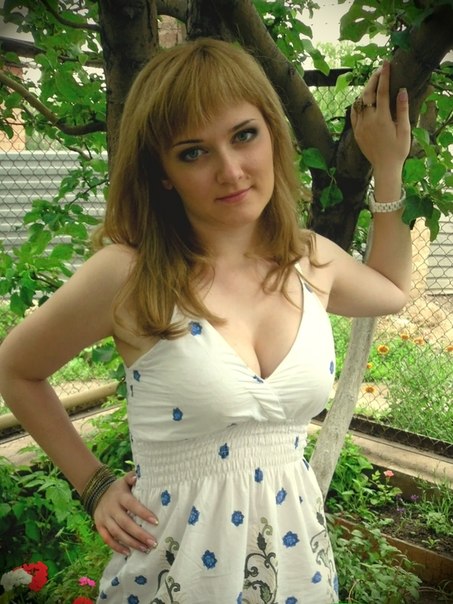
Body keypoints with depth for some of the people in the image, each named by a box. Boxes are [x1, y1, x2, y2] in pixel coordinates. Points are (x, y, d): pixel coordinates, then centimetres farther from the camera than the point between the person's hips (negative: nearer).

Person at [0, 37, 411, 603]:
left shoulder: (312, 260, -4)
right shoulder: (128, 276, -19)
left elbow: (392, 289, 18)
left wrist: (388, 166, 11)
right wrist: (94, 485, -3)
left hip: (297, 549, 5)